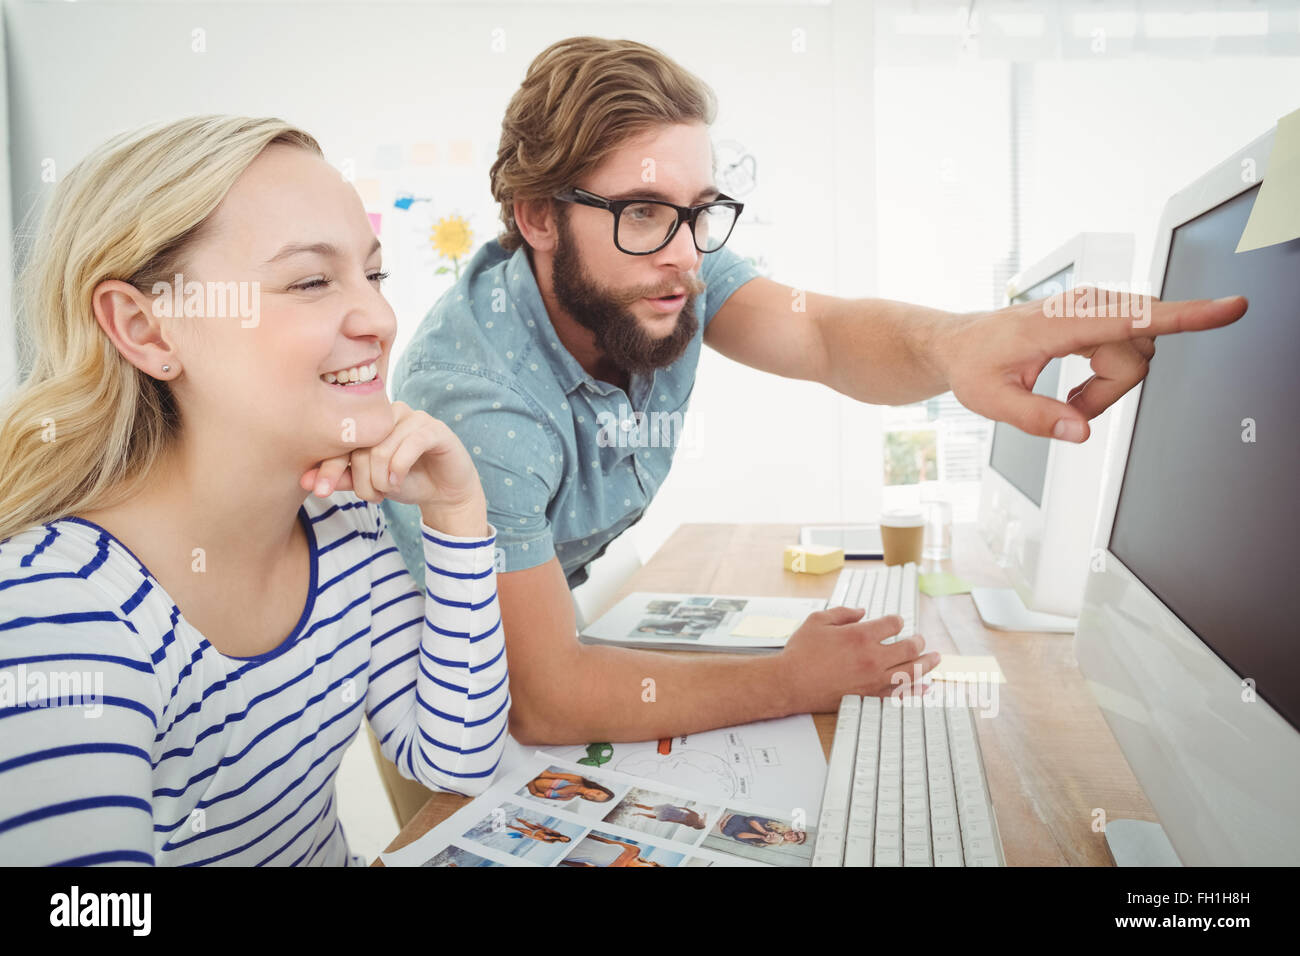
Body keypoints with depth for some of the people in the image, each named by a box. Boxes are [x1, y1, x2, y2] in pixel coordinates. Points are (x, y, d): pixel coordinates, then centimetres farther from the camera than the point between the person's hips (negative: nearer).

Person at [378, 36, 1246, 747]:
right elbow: (542, 698, -36)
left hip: (568, 613, 5)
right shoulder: (472, 403, -36)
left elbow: (827, 337, -27)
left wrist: (952, 341, -52)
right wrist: (796, 681, -31)